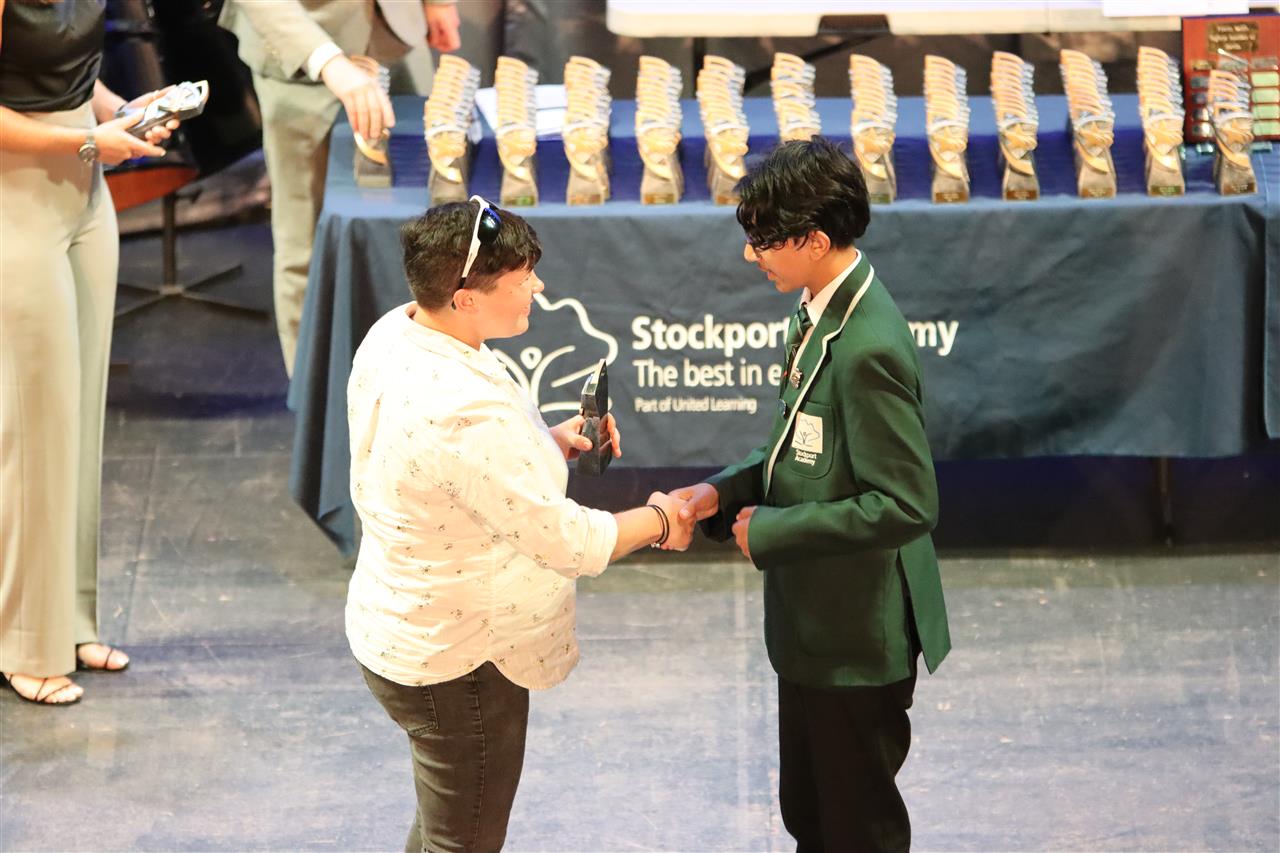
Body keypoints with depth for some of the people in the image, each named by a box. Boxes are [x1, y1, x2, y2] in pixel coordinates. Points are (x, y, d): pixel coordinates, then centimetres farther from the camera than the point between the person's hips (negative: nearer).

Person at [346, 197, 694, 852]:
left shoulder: (394, 335, -6)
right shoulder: (463, 413, -35)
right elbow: (570, 542, -25)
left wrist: (548, 444, 0)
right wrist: (656, 520, -7)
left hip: (396, 633, 9)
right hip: (455, 664, -9)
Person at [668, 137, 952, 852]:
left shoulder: (868, 349, -28)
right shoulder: (822, 314, 3)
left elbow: (905, 504, -28)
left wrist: (770, 531, -20)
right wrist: (724, 493, 0)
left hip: (859, 641, -9)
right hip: (816, 629, 9)